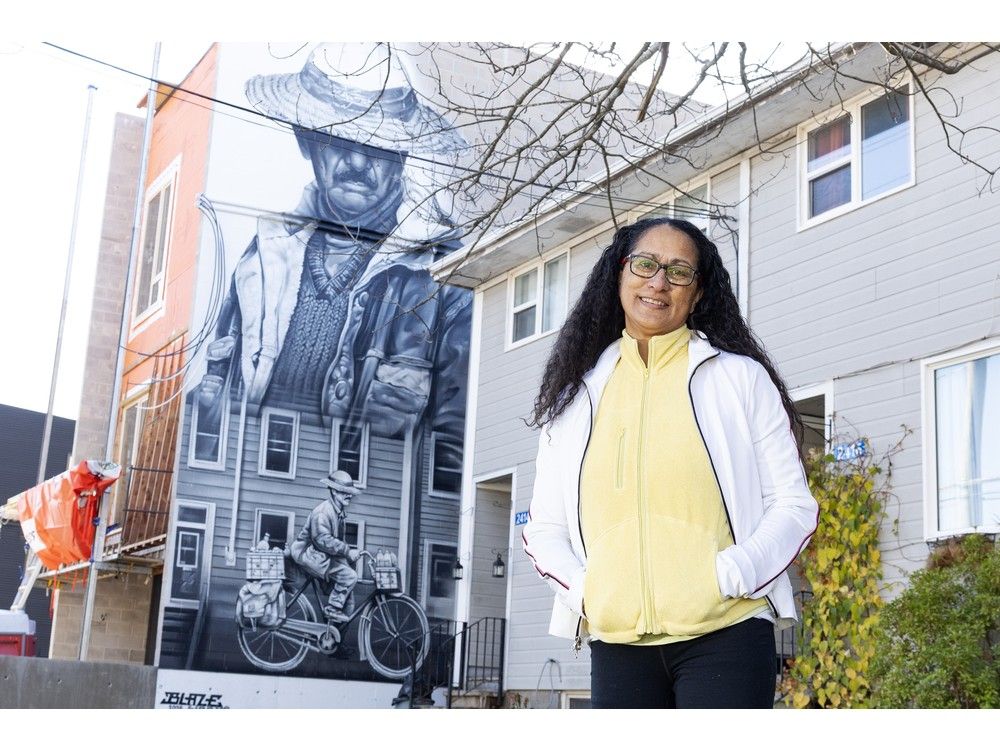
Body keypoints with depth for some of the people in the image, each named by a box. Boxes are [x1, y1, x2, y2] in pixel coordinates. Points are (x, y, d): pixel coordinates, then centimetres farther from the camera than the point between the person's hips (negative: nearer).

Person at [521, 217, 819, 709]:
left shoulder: (740, 378, 6)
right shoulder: (577, 397, 15)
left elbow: (793, 504, 4)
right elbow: (544, 526, 16)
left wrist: (730, 576, -13)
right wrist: (582, 590, -4)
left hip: (723, 635, -3)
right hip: (616, 644, 3)